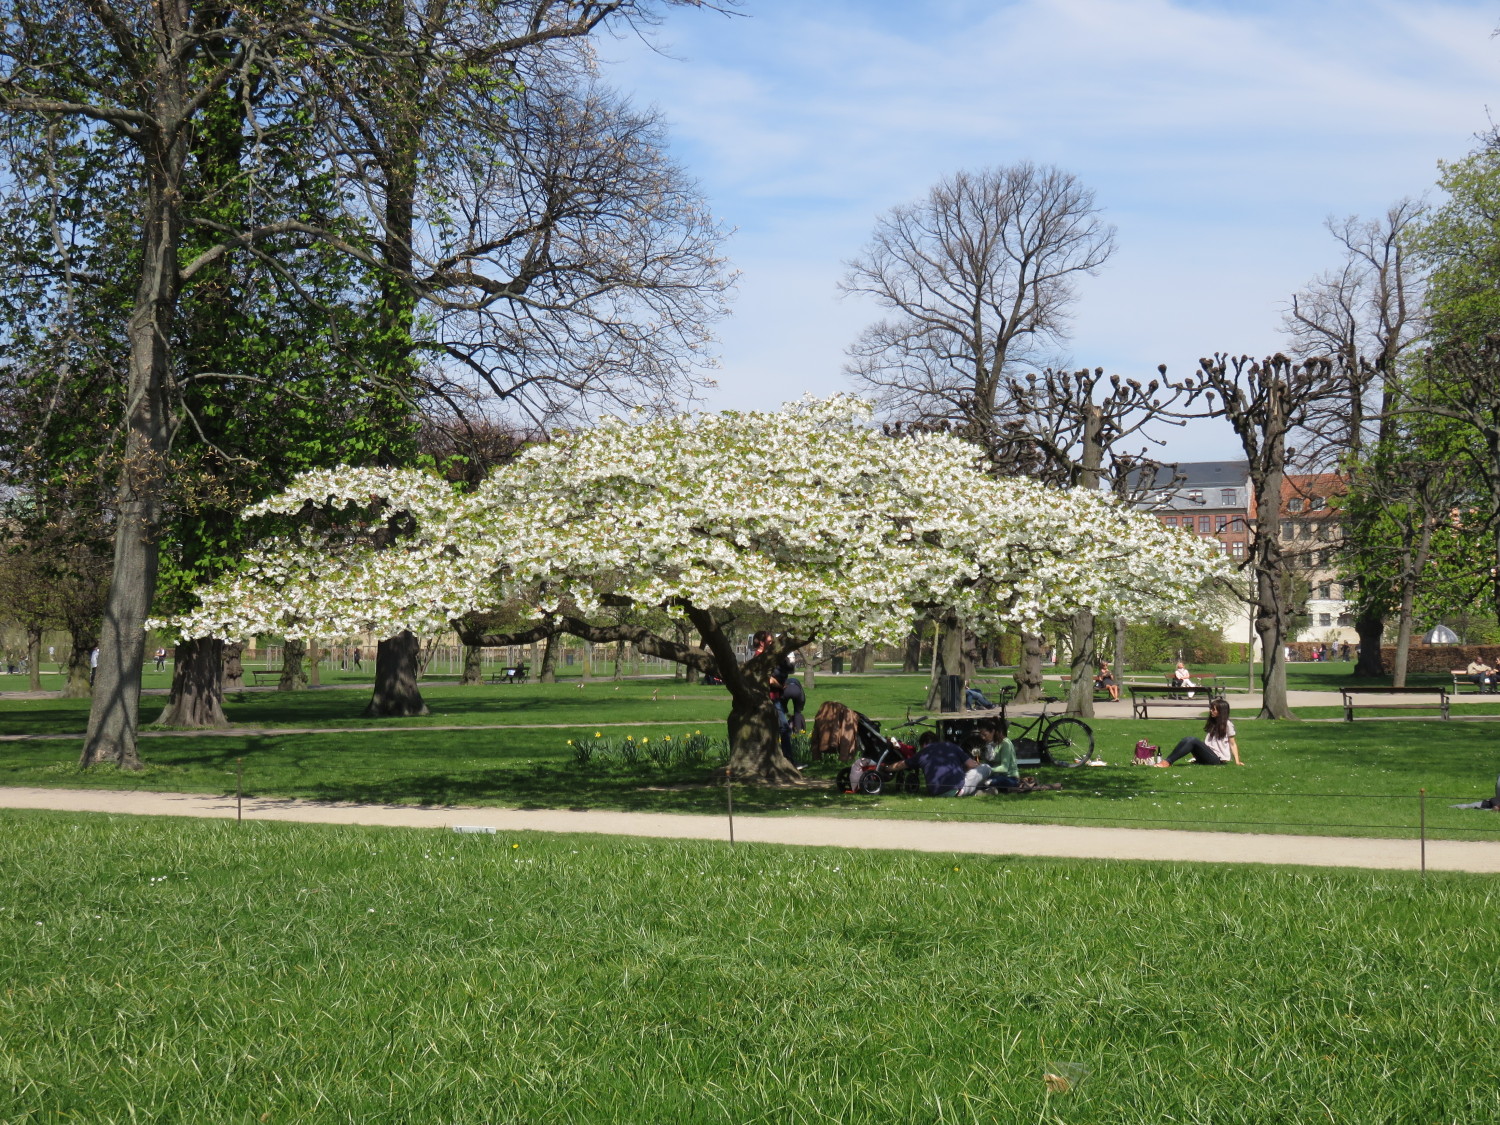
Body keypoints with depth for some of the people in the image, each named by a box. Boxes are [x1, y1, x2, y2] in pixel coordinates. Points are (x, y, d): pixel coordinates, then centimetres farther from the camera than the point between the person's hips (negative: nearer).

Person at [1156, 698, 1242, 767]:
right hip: (1206, 757, 7)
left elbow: (1233, 744, 3)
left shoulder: (1227, 725, 2)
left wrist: (1237, 761, -4)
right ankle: (1167, 760, -34)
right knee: (1188, 739, -20)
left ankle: (1167, 762, -40)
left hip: (1217, 759, -7)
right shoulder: (1211, 724, 24)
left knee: (1193, 740, -29)